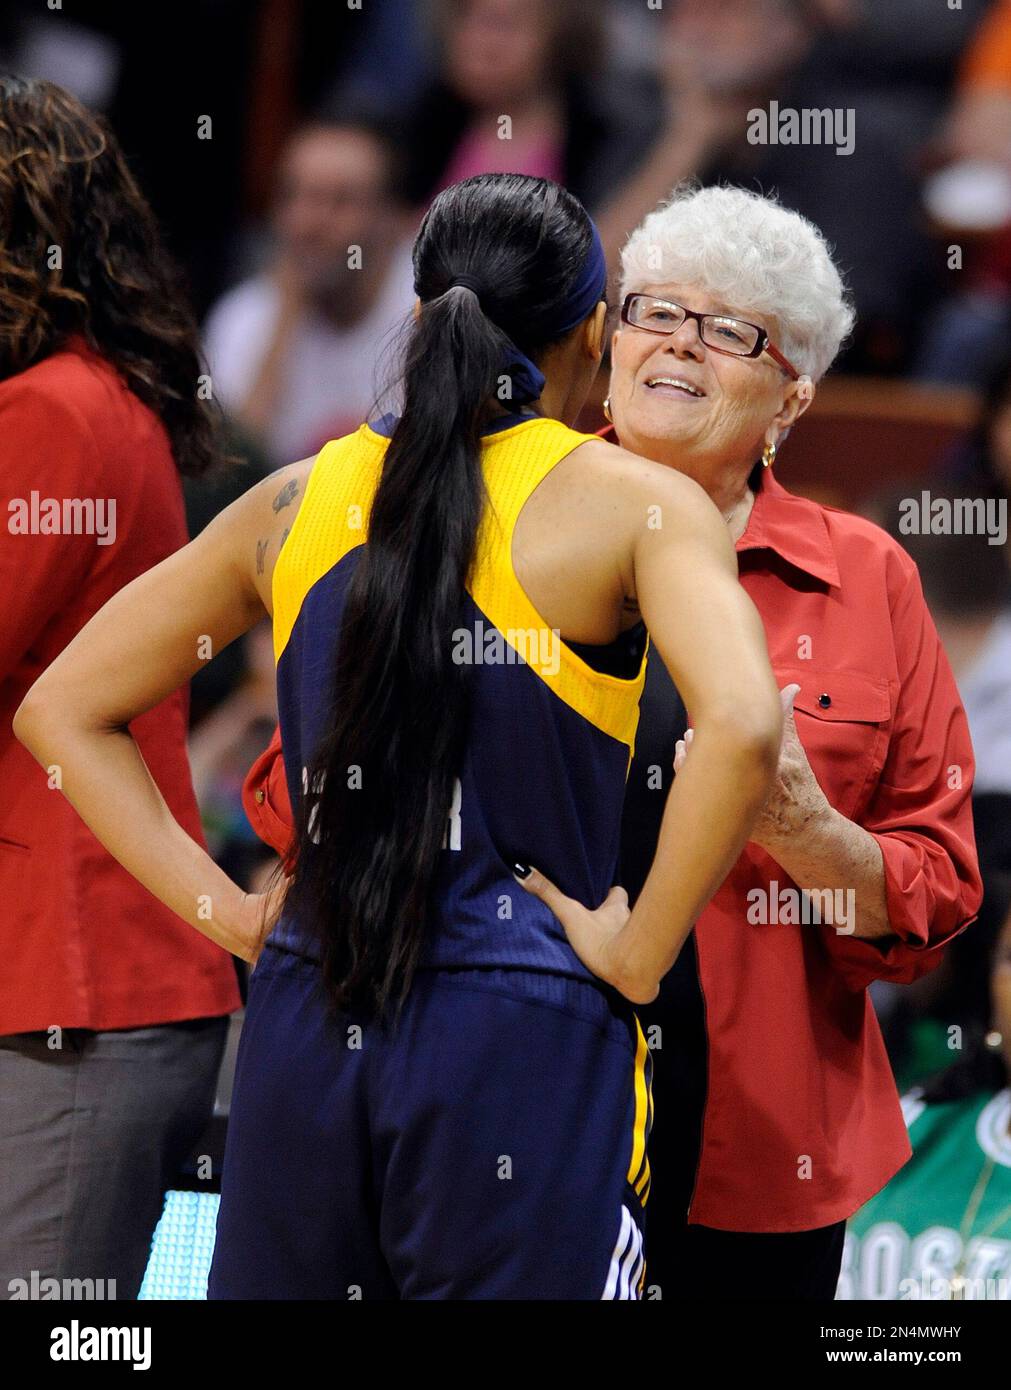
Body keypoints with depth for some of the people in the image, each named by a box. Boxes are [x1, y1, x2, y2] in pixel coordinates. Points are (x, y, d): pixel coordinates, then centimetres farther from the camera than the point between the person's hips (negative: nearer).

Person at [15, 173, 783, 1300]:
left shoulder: (301, 501, 10)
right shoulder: (633, 506, -4)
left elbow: (61, 710, 14)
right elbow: (741, 727, -22)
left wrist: (225, 911, 10)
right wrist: (638, 953, -11)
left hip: (305, 1031, 5)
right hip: (521, 1037, -4)